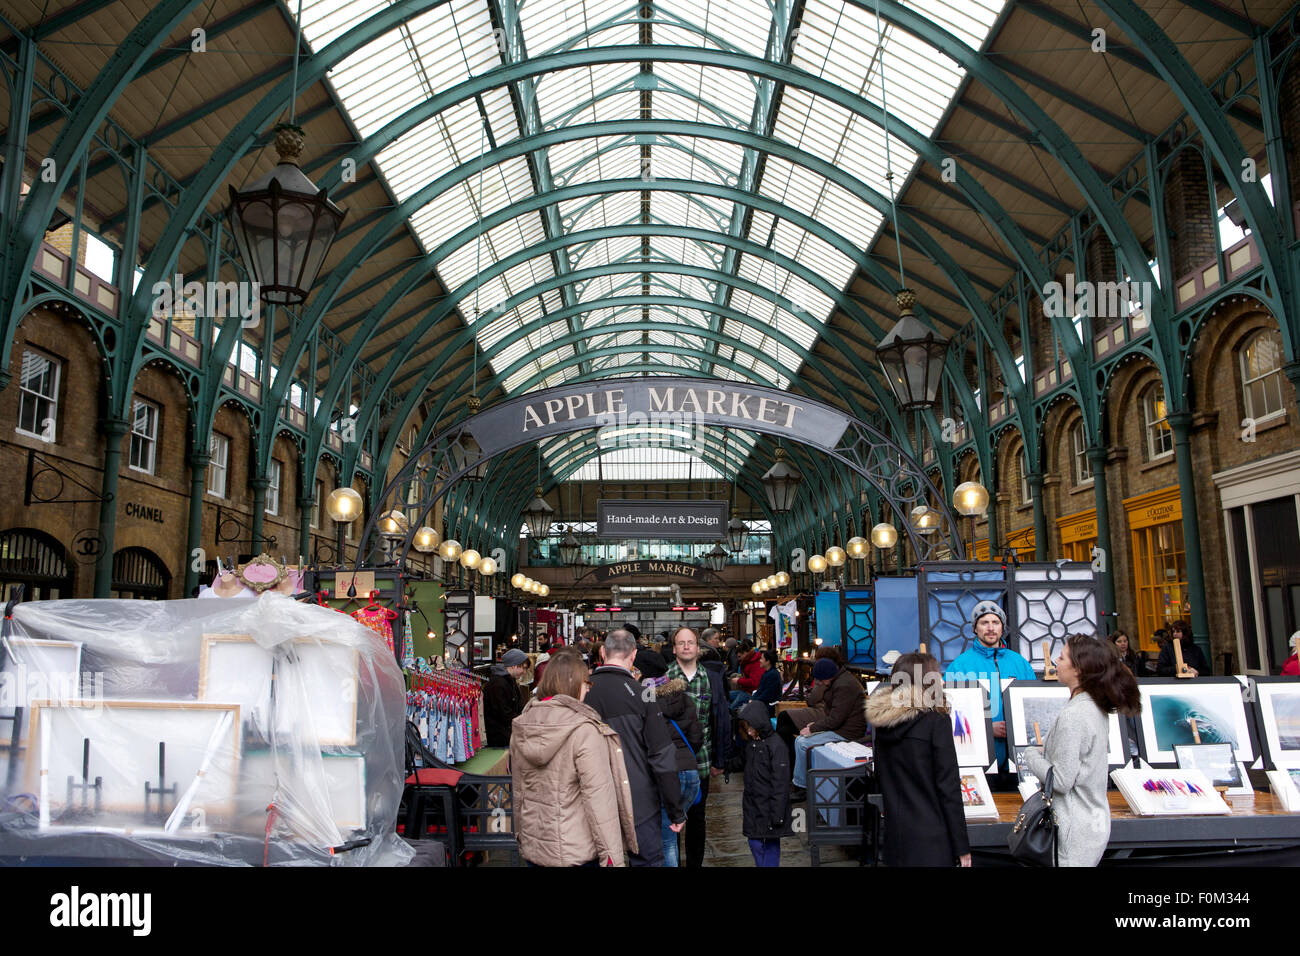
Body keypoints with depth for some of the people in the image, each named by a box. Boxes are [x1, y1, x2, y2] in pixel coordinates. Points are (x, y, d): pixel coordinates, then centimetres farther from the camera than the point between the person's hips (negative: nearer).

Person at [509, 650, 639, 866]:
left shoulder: (521, 726, 1)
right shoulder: (584, 730, -19)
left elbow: (518, 789, 11)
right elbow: (599, 797, -20)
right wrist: (613, 858, -15)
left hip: (533, 847, 6)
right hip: (577, 851, -6)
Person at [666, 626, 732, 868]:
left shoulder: (712, 679, 3)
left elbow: (722, 720, 6)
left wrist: (719, 761, 5)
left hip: (701, 762, 2)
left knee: (697, 816, 13)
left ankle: (695, 862, 28)